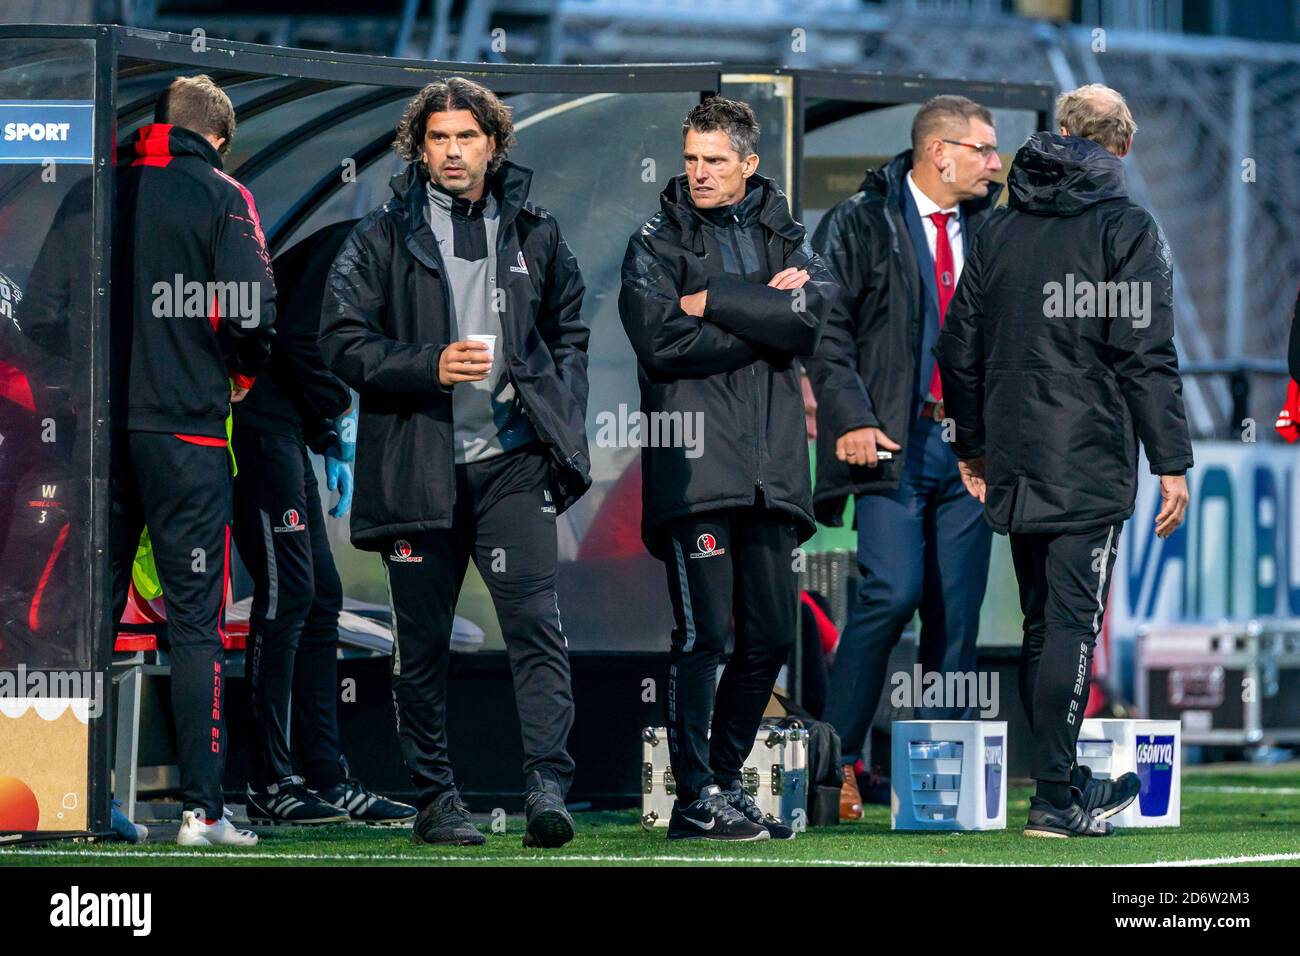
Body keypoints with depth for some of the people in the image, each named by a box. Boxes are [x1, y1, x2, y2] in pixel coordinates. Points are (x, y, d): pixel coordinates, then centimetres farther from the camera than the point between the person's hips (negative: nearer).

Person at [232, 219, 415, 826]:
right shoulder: (357, 245, -11)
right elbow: (296, 339, -20)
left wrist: (332, 445, 10)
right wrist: (338, 420, -9)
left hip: (284, 432, 11)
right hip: (257, 427, -11)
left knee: (321, 597, 9)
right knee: (287, 590, -11)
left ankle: (326, 779, 11)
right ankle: (269, 785, -9)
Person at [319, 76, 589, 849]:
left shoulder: (535, 235, 12)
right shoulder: (384, 239, 4)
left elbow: (571, 333, 21)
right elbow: (344, 342, -1)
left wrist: (563, 426, 8)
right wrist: (430, 367, -14)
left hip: (513, 462, 0)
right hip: (419, 464, 0)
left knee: (537, 622, -14)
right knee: (423, 645, 5)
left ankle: (548, 787, -18)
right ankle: (436, 799, 15)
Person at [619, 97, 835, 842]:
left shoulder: (784, 237, 16)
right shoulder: (658, 243, 5)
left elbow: (813, 312, -4)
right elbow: (661, 339, -10)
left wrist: (713, 302, -8)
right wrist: (764, 315, -6)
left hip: (772, 465, 5)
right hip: (695, 462, -5)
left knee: (772, 634, 8)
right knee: (703, 632, -10)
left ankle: (726, 777, 20)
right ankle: (697, 797, -7)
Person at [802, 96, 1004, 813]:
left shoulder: (989, 229, 14)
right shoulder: (859, 225, -1)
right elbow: (827, 332, -5)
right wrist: (852, 420, -14)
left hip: (969, 446, 5)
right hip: (894, 443, -5)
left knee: (957, 611, 3)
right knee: (893, 590, -17)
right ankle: (836, 756, -7)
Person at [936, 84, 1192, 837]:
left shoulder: (1000, 228, 12)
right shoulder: (1126, 228, -6)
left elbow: (960, 350, 15)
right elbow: (1147, 356, -11)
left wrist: (974, 448, 24)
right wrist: (1172, 462, -8)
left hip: (1013, 465, 6)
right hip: (1090, 465, -6)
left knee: (1043, 621, 14)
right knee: (1073, 622, -6)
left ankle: (1062, 778, 22)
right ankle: (1056, 797, -9)